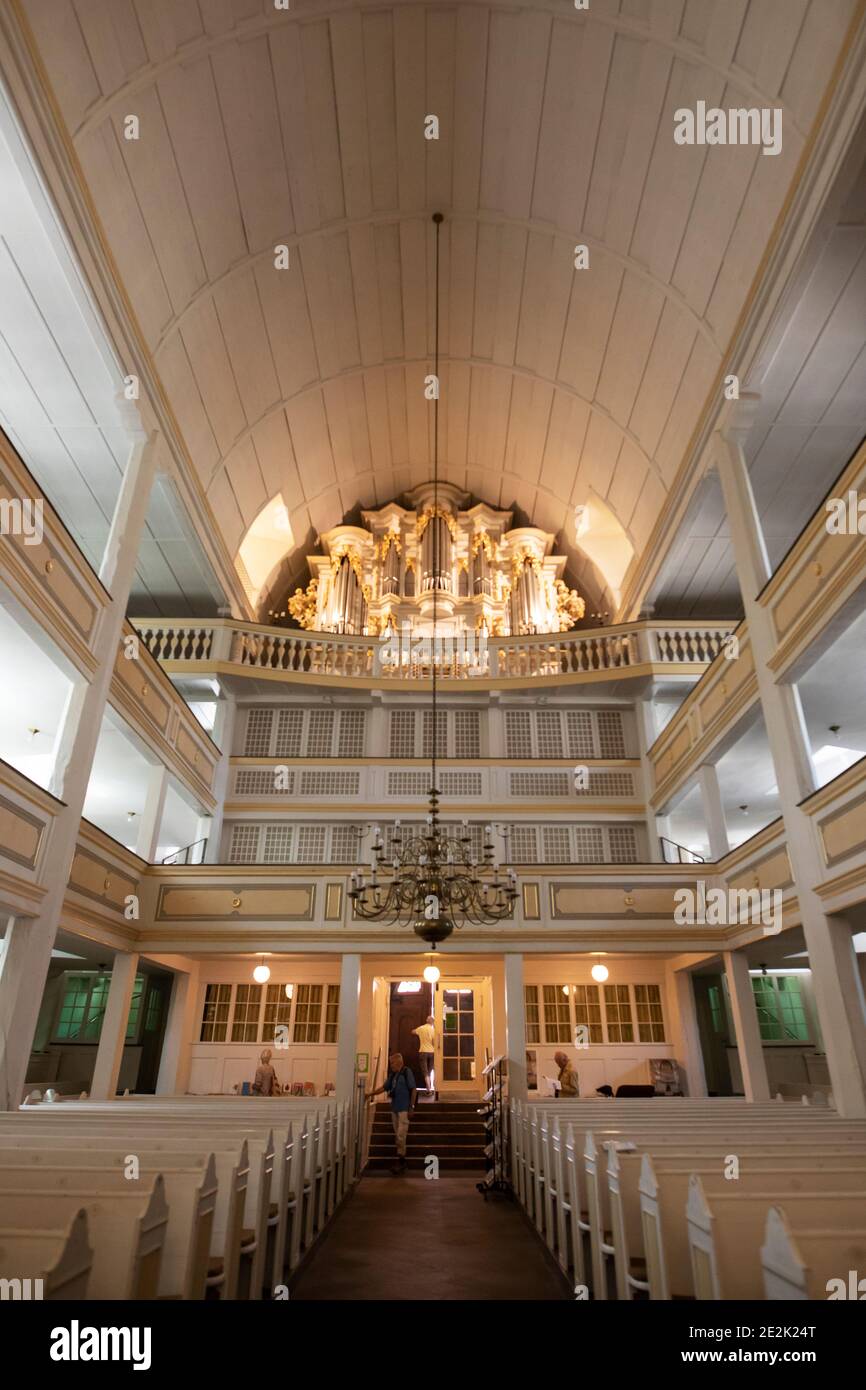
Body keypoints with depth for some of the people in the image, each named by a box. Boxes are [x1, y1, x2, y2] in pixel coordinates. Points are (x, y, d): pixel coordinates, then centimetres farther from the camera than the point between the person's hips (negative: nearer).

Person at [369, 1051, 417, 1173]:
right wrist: (371, 1094, 3)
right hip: (394, 1108, 7)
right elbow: (384, 1087, 14)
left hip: (404, 1109, -7)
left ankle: (401, 1160, -1)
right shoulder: (392, 1075, 11)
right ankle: (401, 1161, 19)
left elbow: (414, 1090, -10)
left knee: (401, 1135, -9)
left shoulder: (406, 1072, -10)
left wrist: (411, 1107, -12)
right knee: (397, 1135, 11)